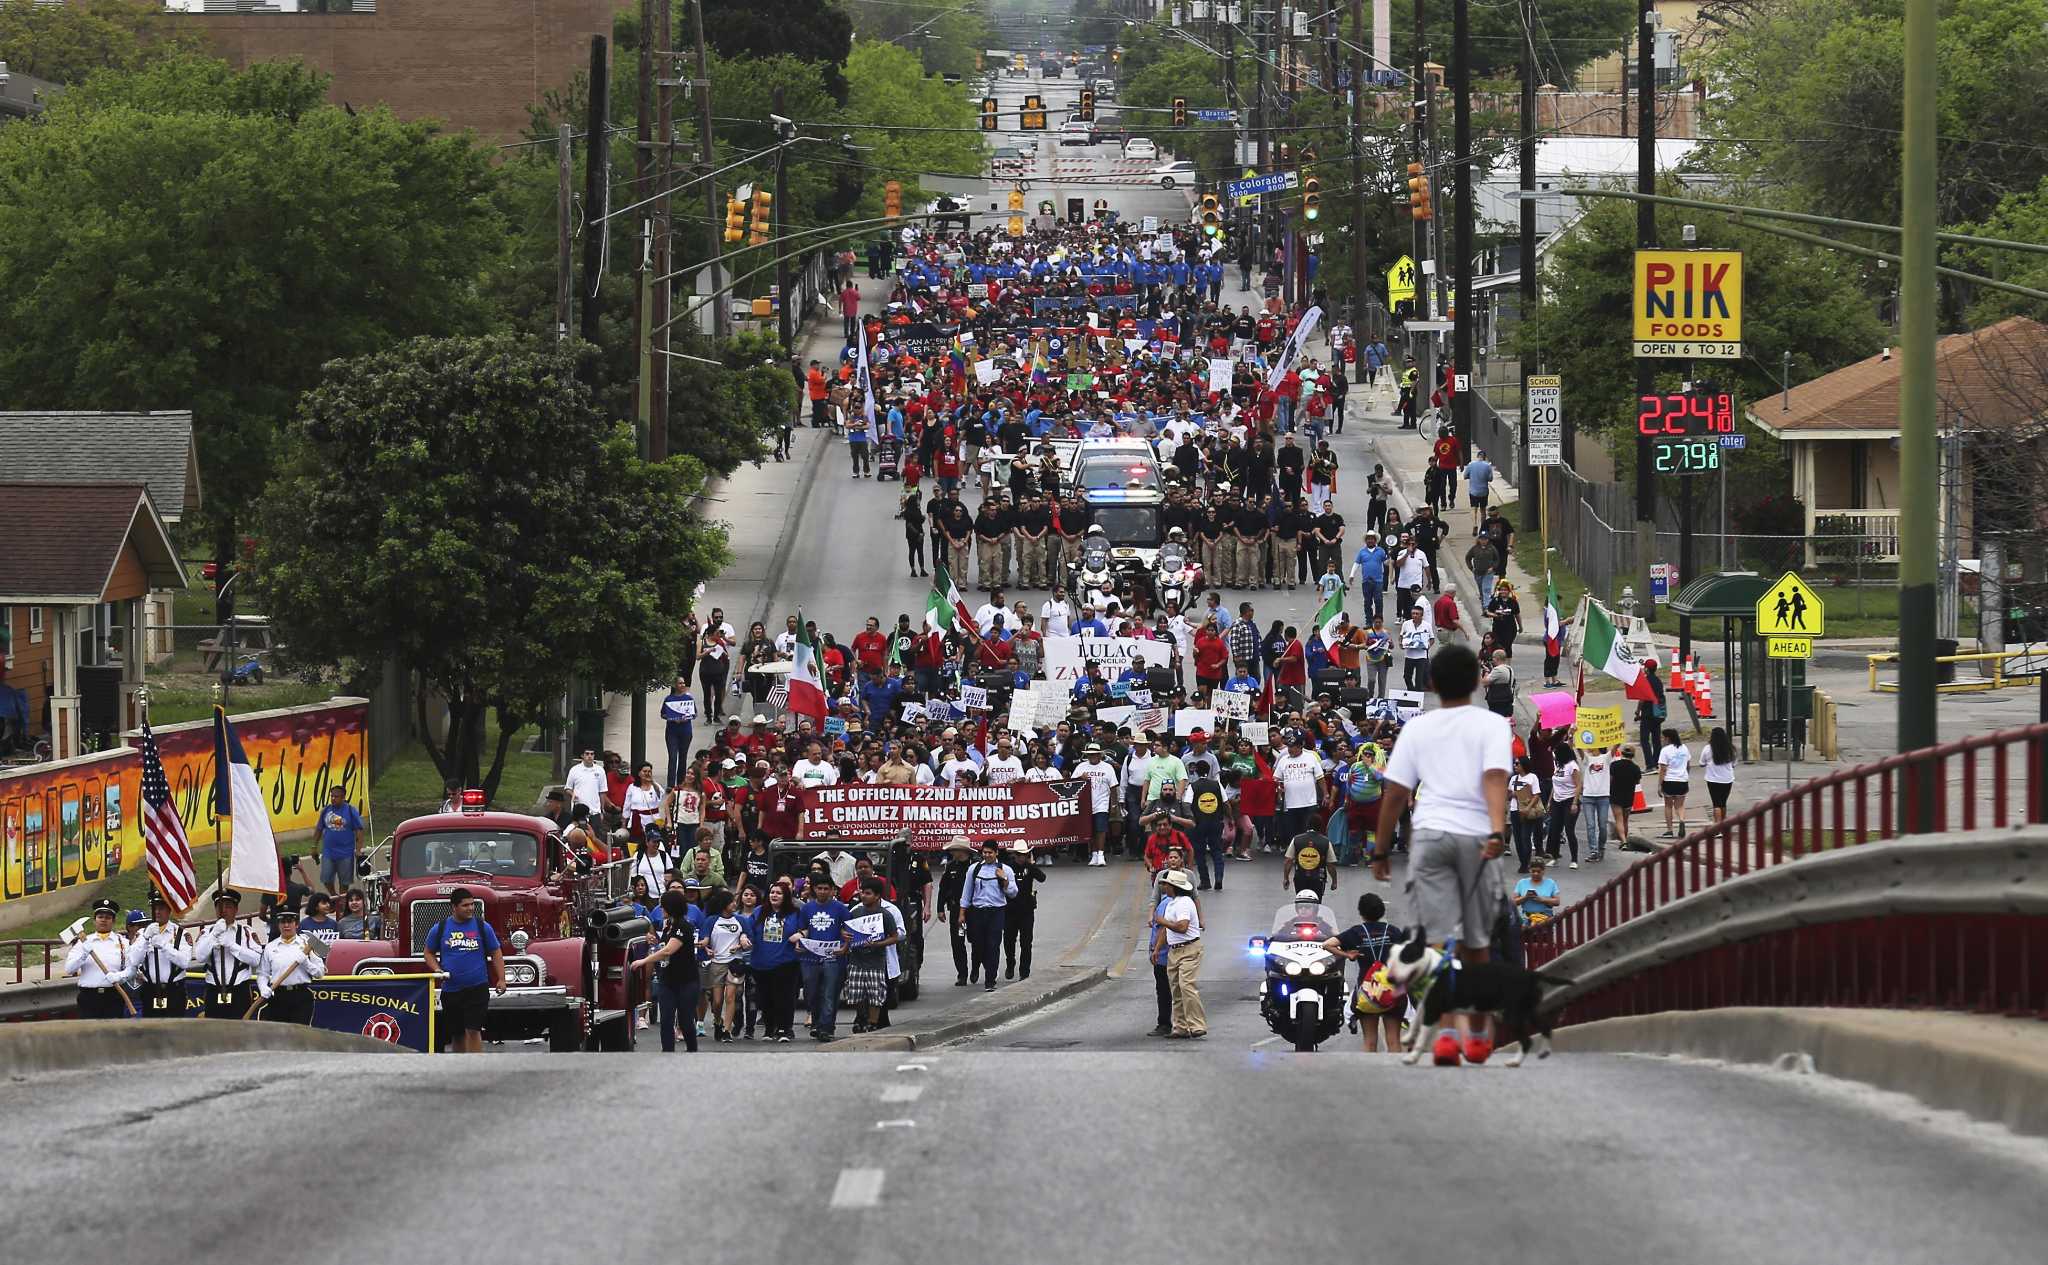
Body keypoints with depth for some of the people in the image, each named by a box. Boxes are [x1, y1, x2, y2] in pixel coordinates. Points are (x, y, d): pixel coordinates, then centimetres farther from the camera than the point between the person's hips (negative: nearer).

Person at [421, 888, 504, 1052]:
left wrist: (501, 979, -1)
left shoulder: (482, 927, 3)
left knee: (473, 1031, -14)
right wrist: (437, 969, -5)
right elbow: (429, 953, 15)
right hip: (451, 988, 2)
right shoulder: (440, 928, 4)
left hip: (477, 988, -2)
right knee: (458, 1034, 12)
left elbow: (496, 953, 8)